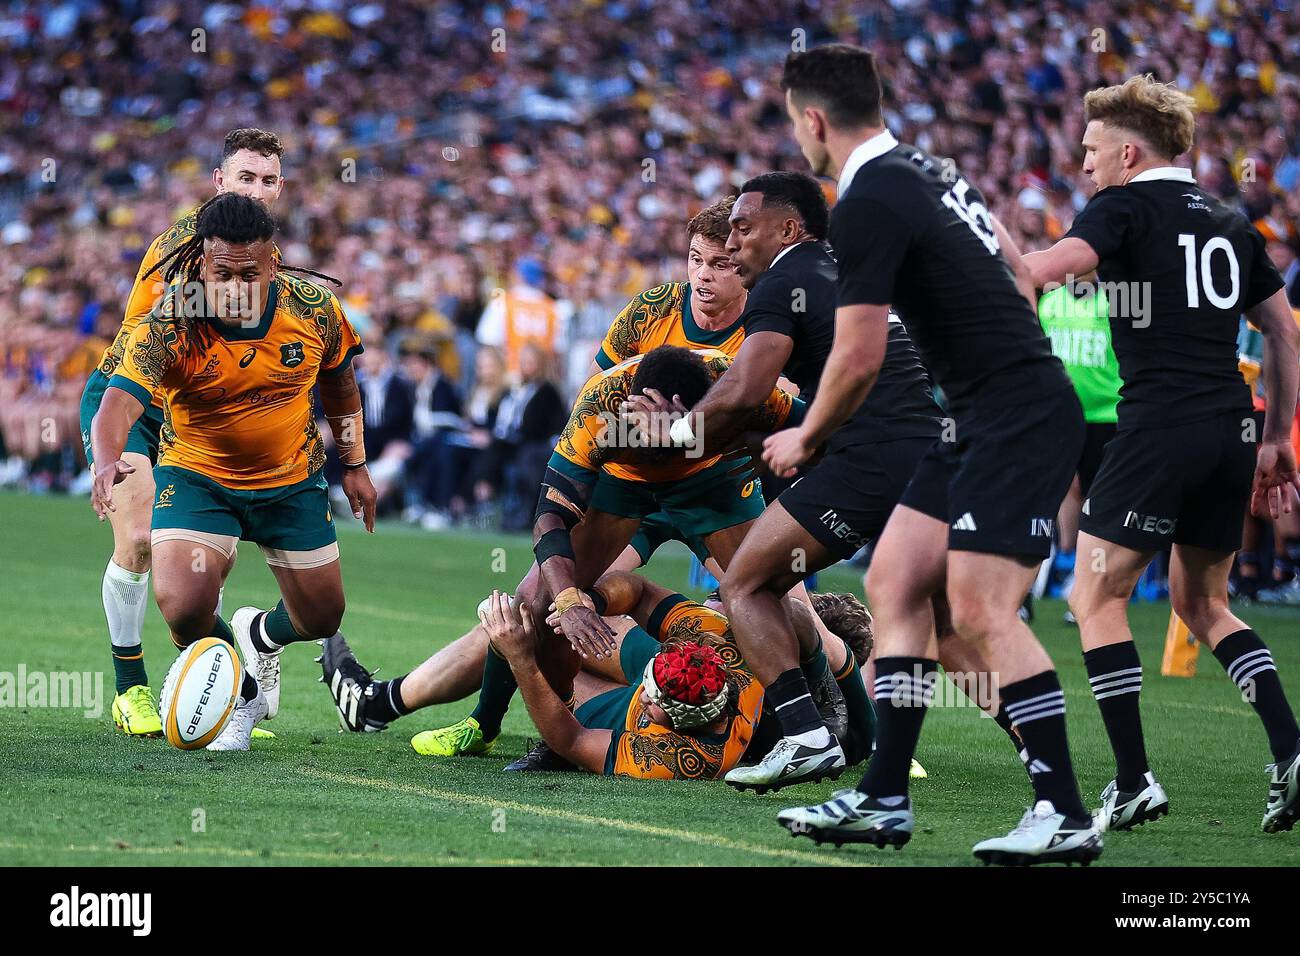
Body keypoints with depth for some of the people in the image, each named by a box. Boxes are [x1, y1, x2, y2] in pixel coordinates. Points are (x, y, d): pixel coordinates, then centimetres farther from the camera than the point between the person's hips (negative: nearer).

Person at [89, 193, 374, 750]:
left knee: (321, 617, 12)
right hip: (197, 477, -3)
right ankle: (241, 693, 9)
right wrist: (107, 460, -60)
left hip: (292, 480, 3)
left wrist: (354, 464, 11)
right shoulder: (168, 328, -27)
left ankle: (260, 634, 51)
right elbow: (119, 404, -39)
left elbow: (338, 380, 5)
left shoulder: (313, 309, -16)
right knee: (183, 605, -25)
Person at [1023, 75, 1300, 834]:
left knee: (1096, 600, 3)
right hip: (1233, 427, 7)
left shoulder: (1127, 206, -2)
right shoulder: (1230, 224, 18)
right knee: (1204, 605, 20)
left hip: (1161, 424, -7)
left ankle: (1135, 783, -4)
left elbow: (1046, 269, -19)